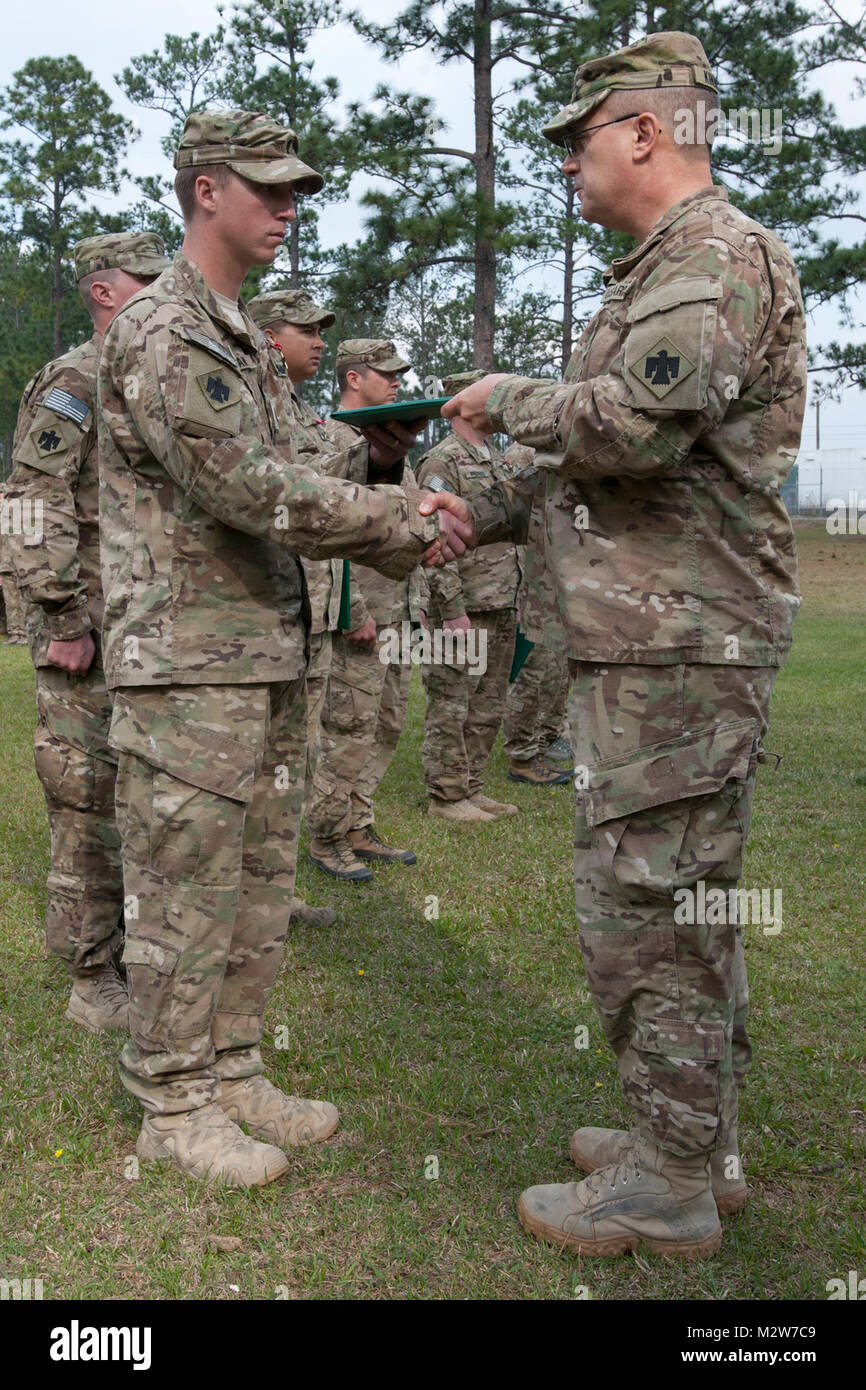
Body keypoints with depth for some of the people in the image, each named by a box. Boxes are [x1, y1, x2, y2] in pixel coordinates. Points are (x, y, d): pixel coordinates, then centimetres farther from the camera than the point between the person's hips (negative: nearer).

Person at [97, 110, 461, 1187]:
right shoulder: (159, 331, -12)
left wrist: (376, 464, 2)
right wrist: (407, 519, -16)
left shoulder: (242, 339, 19)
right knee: (184, 896, 0)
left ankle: (232, 1074, 28)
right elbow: (250, 492, -21)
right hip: (186, 665, -9)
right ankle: (174, 1105, 15)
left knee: (259, 892, 15)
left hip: (270, 662, 9)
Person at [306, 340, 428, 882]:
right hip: (359, 618, -9)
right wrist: (355, 612, -20)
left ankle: (360, 829, 23)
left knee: (386, 728, 12)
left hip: (399, 616, 9)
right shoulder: (329, 442, -9)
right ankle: (328, 838, 6)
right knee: (351, 731, -5)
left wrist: (418, 602, 15)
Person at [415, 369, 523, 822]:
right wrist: (453, 609, -21)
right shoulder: (442, 461, -10)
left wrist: (515, 598, 20)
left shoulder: (497, 459, 18)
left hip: (501, 609, 9)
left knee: (488, 707, 13)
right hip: (465, 609, -9)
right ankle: (446, 796, 8)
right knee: (450, 705, -1)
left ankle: (471, 788, 24)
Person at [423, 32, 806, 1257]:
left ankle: (669, 1188, 10)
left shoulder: (719, 257, -11)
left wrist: (507, 399, -11)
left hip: (674, 647, -11)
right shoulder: (661, 270, 22)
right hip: (653, 637, 11)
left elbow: (635, 423, -27)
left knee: (645, 908, -4)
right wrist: (481, 516, 19)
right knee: (684, 903, 15)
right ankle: (695, 1142, 29)